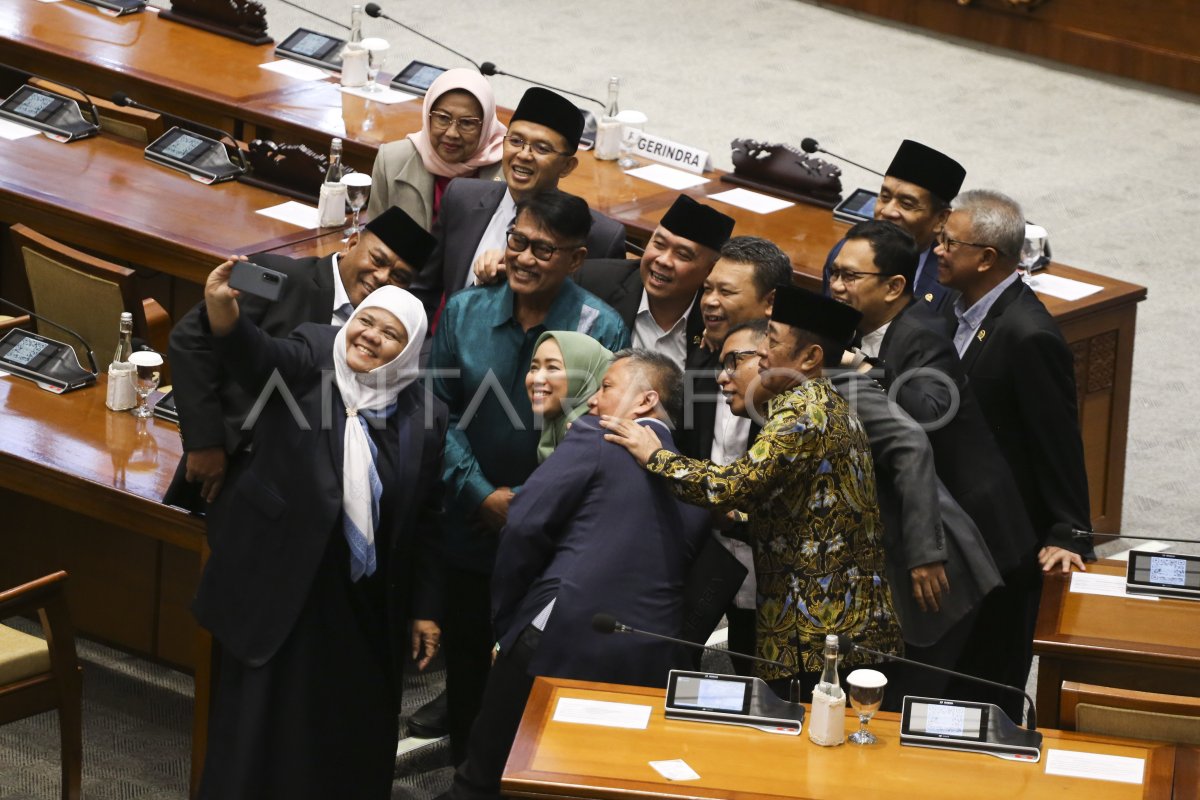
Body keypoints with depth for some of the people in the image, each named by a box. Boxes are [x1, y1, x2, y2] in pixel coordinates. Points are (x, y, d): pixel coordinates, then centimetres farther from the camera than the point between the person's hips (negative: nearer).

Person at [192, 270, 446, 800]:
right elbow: (256, 356, -29)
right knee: (261, 726, 2)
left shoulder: (424, 417, 0)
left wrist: (424, 608, 6)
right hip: (277, 584, -3)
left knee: (352, 732, 13)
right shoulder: (310, 359, -7)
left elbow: (424, 520, 5)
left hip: (366, 603, 3)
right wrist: (222, 311, -51)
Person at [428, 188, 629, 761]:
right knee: (466, 655, 17)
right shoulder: (465, 311, -3)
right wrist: (481, 495, -11)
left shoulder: (602, 330, -12)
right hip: (471, 524, 3)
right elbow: (439, 411, -2)